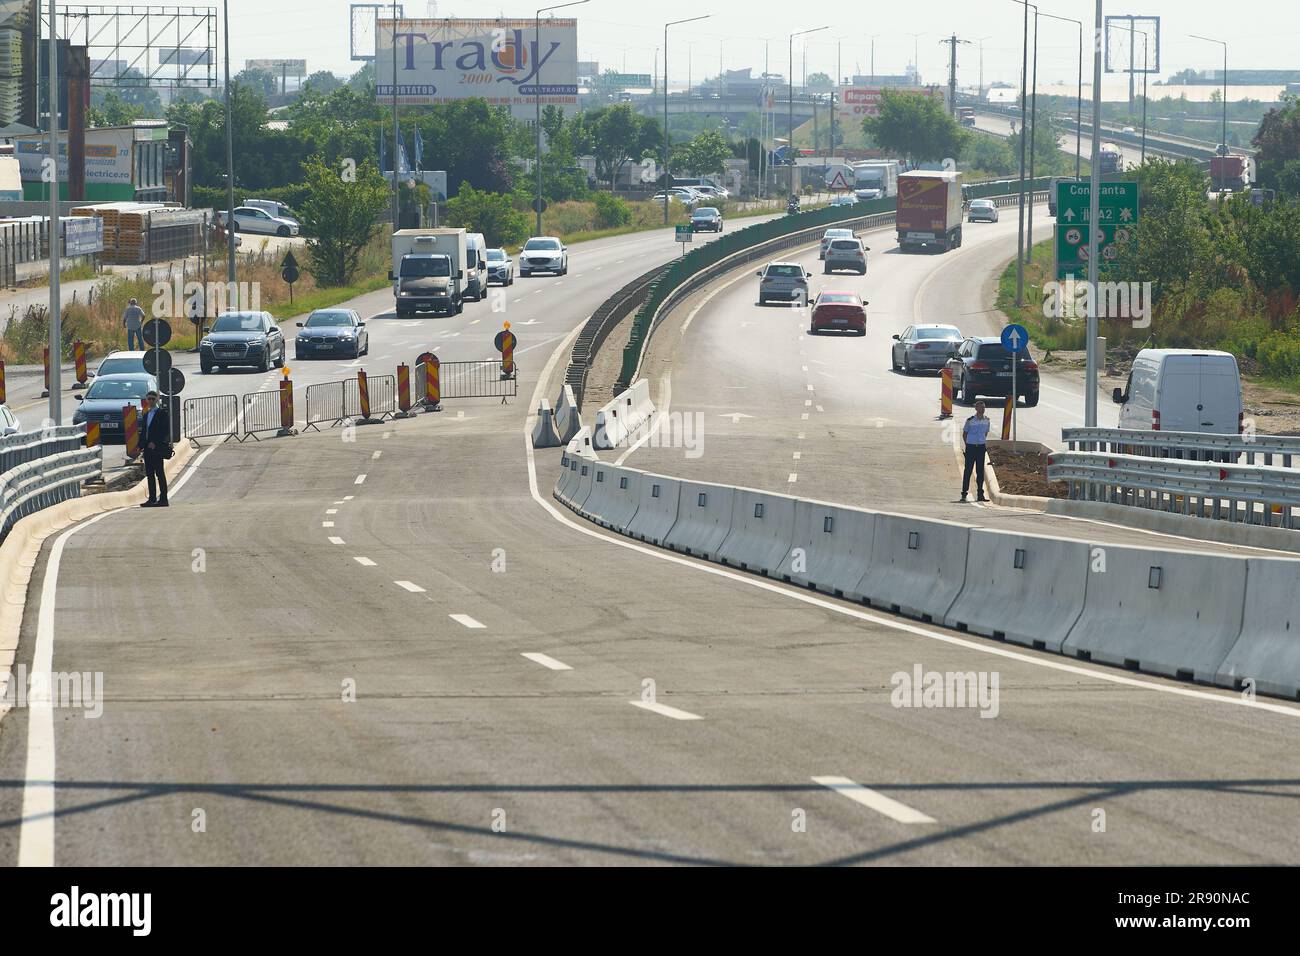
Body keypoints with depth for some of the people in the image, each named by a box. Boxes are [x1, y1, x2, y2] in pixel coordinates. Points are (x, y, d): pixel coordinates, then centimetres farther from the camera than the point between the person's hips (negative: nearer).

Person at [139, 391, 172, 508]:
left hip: (157, 447, -8)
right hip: (148, 448, 8)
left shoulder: (162, 413, -4)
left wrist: (155, 443, -16)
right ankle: (152, 499, 9)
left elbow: (165, 430, -11)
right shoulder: (147, 414, 19)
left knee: (160, 473, -7)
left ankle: (163, 499, -7)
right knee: (149, 474, 6)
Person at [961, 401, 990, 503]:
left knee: (980, 471, 5)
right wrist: (967, 445, -1)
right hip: (971, 447, -4)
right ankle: (964, 493, 3)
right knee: (968, 470, -2)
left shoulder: (987, 420, 4)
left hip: (981, 447, 4)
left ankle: (980, 494, 9)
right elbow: (964, 433, 2)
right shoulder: (970, 420, -8)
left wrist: (985, 444, 13)